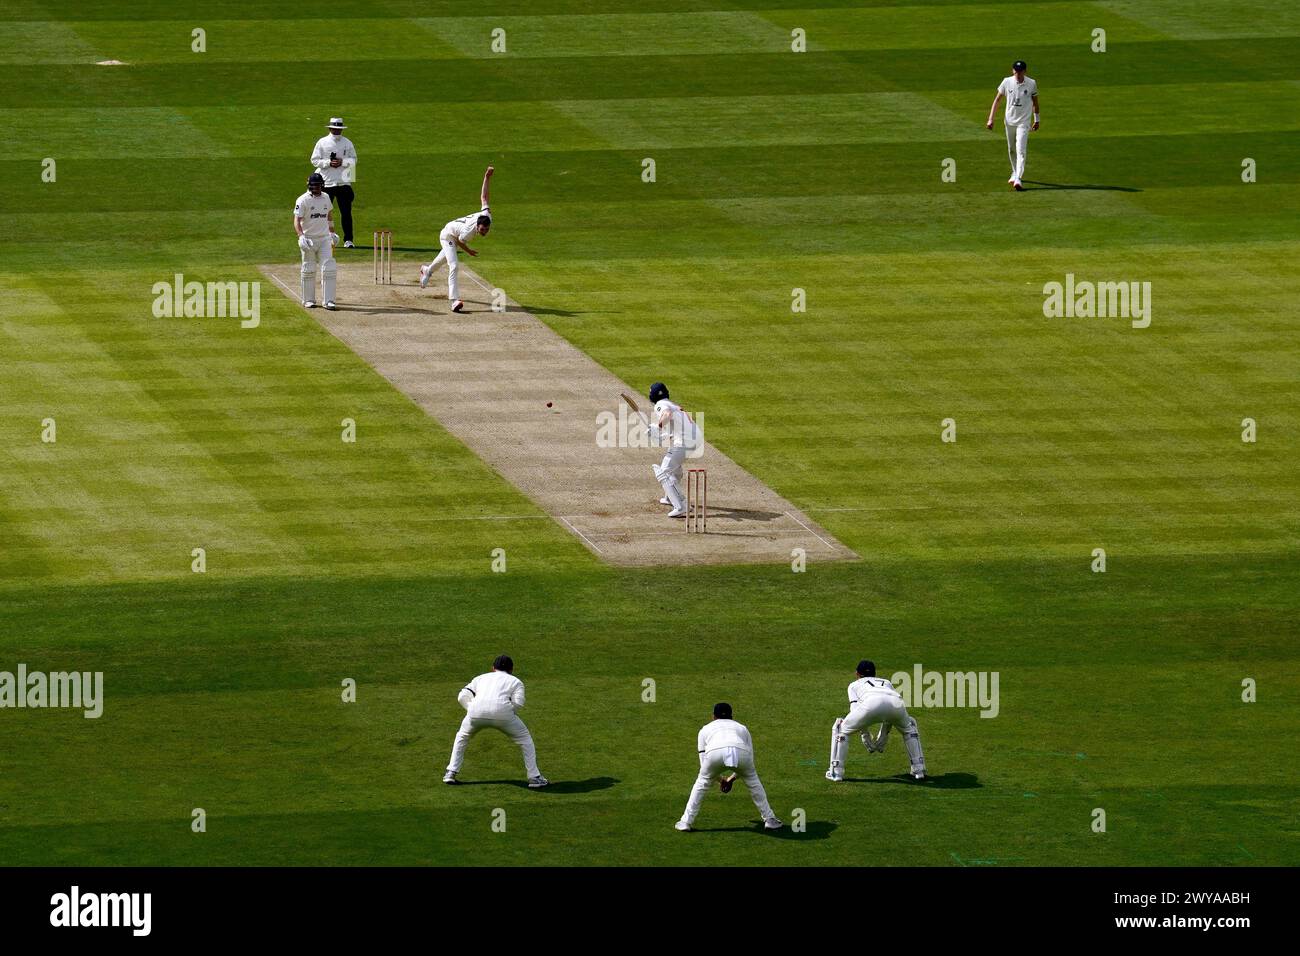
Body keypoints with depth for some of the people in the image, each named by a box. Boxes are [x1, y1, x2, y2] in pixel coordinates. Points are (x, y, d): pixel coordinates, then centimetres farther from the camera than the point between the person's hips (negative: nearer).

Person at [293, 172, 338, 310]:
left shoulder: (325, 198, 6)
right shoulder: (303, 200, -11)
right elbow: (297, 221, -18)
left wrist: (332, 232, 27)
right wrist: (301, 236, -34)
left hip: (324, 238, 4)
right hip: (309, 240, -4)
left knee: (329, 269, -6)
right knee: (308, 270, 6)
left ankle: (329, 301, -6)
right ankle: (308, 300, 18)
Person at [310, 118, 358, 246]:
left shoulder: (347, 143, 8)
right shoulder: (322, 143, 2)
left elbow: (354, 159, 9)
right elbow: (314, 160, 1)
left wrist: (342, 162, -10)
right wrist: (329, 163, -14)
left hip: (343, 182, 1)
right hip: (327, 182, -1)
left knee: (346, 212, -1)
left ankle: (348, 240, 3)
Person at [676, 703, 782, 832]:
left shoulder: (705, 729, 35)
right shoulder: (742, 728, 38)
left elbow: (703, 762, 33)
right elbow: (750, 759, 35)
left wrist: (720, 779, 45)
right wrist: (732, 778, 45)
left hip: (715, 753, -1)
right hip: (741, 752, 1)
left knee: (702, 782, 24)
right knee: (753, 781, 27)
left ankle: (686, 822, 22)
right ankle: (770, 820, 29)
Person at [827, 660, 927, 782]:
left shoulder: (854, 685, 35)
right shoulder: (886, 682, 44)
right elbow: (889, 719, 41)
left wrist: (868, 741, 24)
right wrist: (881, 742, 48)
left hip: (872, 703, -3)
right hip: (896, 703, 3)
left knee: (841, 728, 19)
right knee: (909, 727, 36)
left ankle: (836, 772, 12)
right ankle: (918, 770, 30)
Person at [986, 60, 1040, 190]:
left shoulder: (1031, 84, -8)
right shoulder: (1007, 82, -6)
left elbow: (1035, 101, 7)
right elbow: (997, 99, 1)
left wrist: (1036, 119, 15)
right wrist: (990, 119, -5)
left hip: (1024, 122, -3)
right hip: (1009, 120, 3)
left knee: (1021, 150, -14)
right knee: (1011, 150, 16)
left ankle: (1017, 179, -19)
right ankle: (1015, 173, 37)